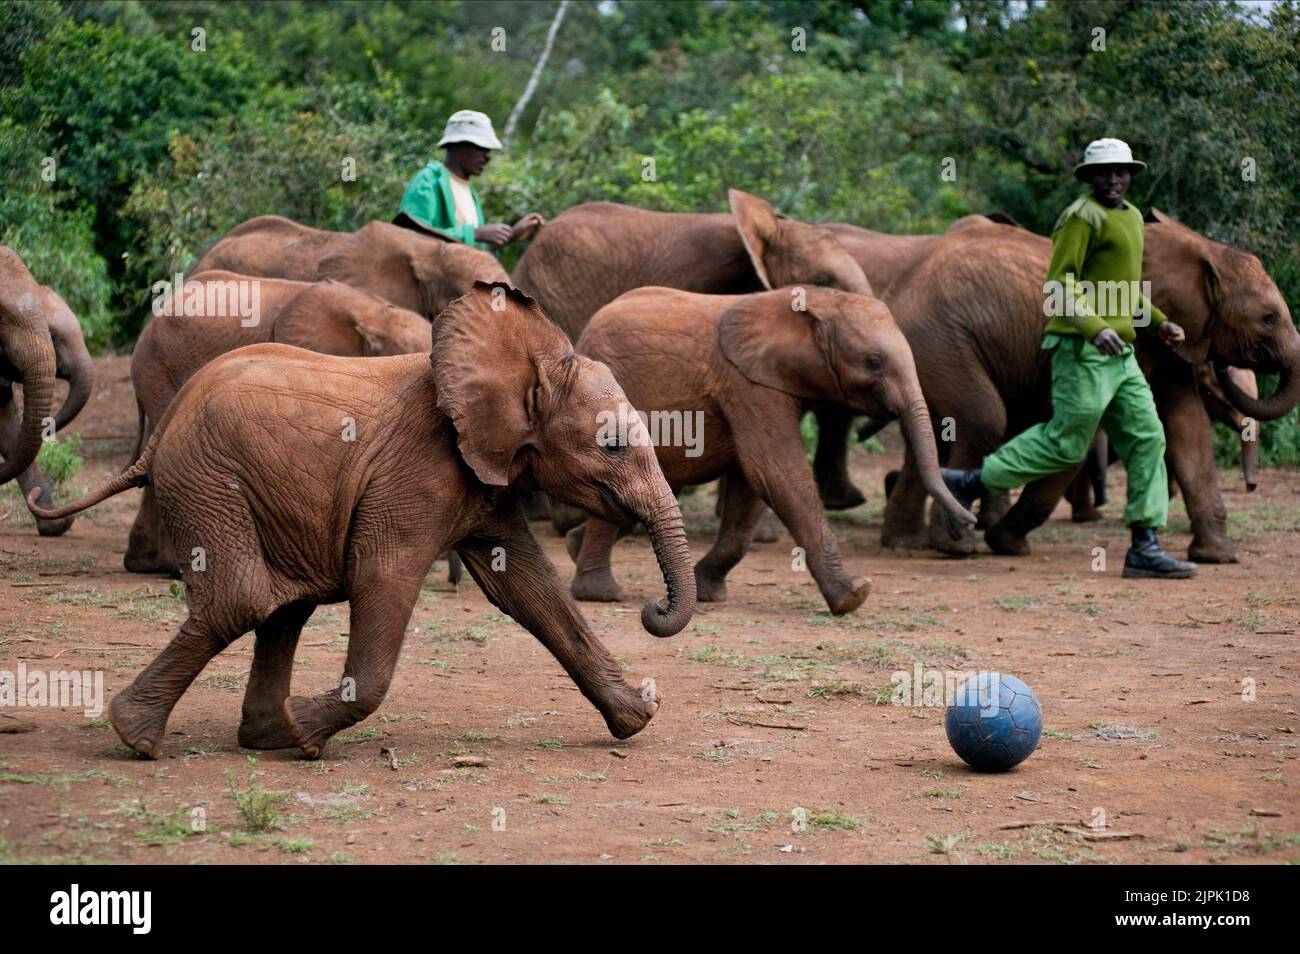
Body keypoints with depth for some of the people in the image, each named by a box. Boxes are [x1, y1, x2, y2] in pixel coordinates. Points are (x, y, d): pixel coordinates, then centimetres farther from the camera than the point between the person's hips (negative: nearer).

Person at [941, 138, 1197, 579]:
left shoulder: (1131, 217, 20)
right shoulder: (1082, 216, -10)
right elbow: (1059, 284, -17)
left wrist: (1158, 322, 22)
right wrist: (1094, 327, -29)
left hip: (1118, 354, 9)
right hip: (1083, 349, -9)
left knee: (1146, 438, 1)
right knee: (1065, 443, -6)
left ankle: (1144, 546, 1)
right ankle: (968, 484, 7)